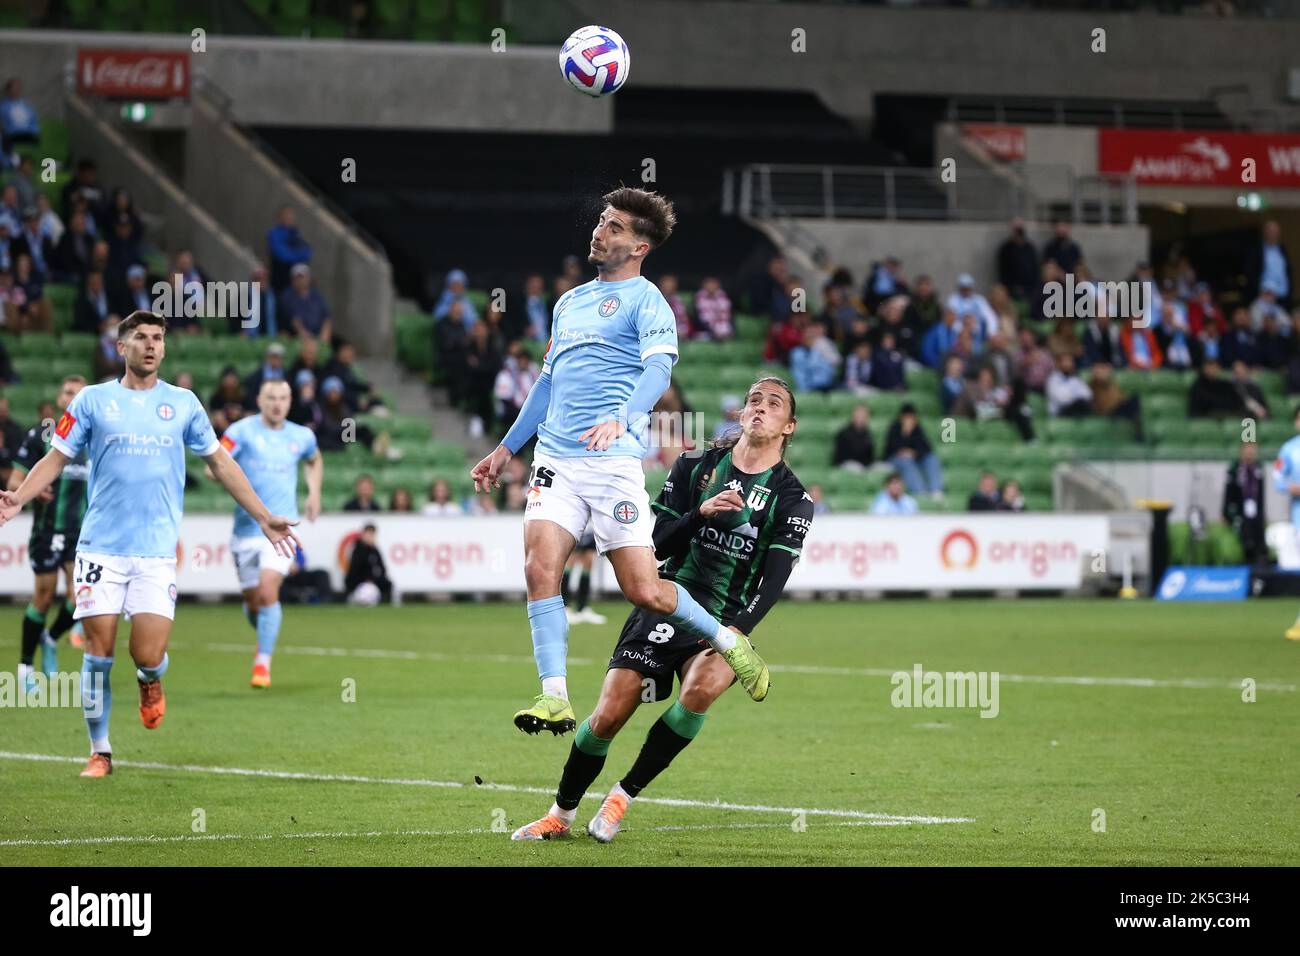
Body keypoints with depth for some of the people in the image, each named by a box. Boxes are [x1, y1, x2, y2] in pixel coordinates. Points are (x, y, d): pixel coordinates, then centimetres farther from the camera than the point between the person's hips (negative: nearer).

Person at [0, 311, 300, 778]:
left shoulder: (183, 403, 8)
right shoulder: (92, 400, 5)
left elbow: (220, 462, 15)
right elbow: (57, 457, 5)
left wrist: (264, 518, 12)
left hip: (157, 551, 0)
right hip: (101, 546, 0)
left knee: (148, 655, -10)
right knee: (99, 649, -3)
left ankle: (150, 682, 27)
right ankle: (99, 750, 11)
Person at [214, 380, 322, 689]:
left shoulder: (301, 437, 6)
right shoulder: (242, 431, -5)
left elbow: (314, 460, 30)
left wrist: (314, 493, 17)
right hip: (247, 526, 0)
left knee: (268, 591, -18)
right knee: (252, 599, 9)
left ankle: (263, 663, -12)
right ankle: (265, 638, 42)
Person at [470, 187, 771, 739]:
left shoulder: (646, 301, -1)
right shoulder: (570, 302, 22)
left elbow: (659, 370, -17)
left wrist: (622, 418, -36)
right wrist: (505, 450, 29)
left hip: (613, 461, -6)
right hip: (555, 460, 6)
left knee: (643, 591, -8)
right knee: (540, 569, -14)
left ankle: (727, 642, 18)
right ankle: (554, 699, -14)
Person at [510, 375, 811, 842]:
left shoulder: (791, 498, 0)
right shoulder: (695, 467, 6)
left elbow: (774, 579, -9)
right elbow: (658, 543, 1)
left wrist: (737, 631, -24)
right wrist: (700, 513, -18)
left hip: (725, 623, -1)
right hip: (666, 608, 2)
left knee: (702, 687, -33)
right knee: (608, 715, -10)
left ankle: (622, 796, -15)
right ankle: (561, 813, 15)